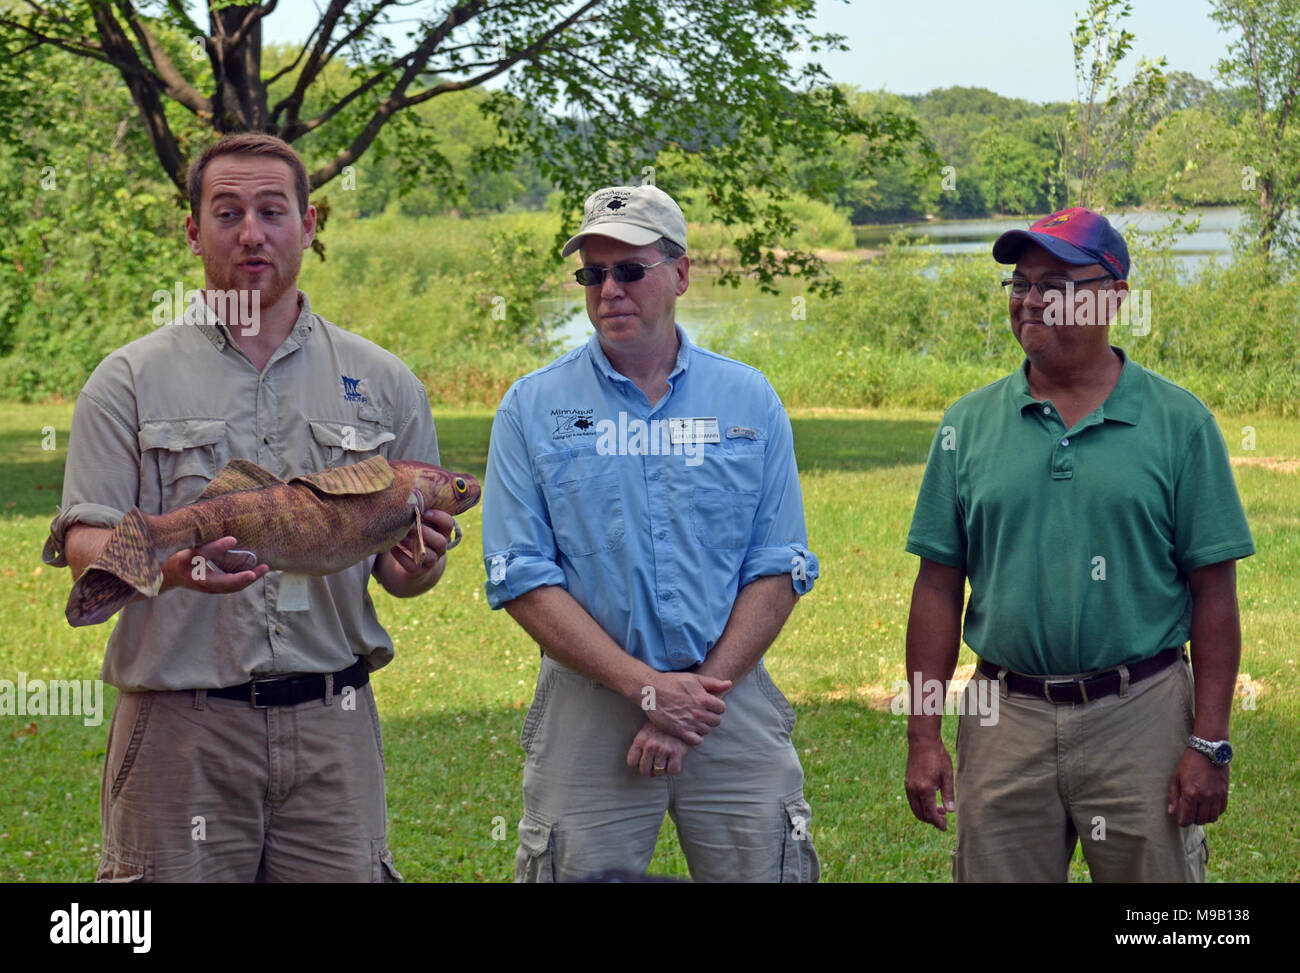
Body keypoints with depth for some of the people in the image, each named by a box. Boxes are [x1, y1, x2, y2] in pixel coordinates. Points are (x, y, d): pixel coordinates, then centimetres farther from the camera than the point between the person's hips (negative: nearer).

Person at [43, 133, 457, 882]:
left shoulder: (383, 384, 13)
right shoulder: (130, 383, 6)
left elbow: (408, 572, 16)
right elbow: (84, 546, -2)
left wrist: (419, 564, -9)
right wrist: (166, 563, -24)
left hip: (332, 727, 2)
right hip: (180, 729, -2)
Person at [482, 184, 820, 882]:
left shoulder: (750, 401, 6)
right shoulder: (532, 407, 2)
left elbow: (778, 569, 3)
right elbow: (523, 580, -4)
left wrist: (703, 691, -9)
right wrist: (647, 688, -12)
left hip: (732, 702, 1)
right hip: (588, 706, -1)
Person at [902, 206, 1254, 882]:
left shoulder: (1178, 421, 0)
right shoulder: (969, 425, 6)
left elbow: (1213, 591, -2)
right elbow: (939, 586, 7)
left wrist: (1209, 744, -7)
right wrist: (923, 736, 1)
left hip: (1141, 721, -2)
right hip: (1004, 719, 2)